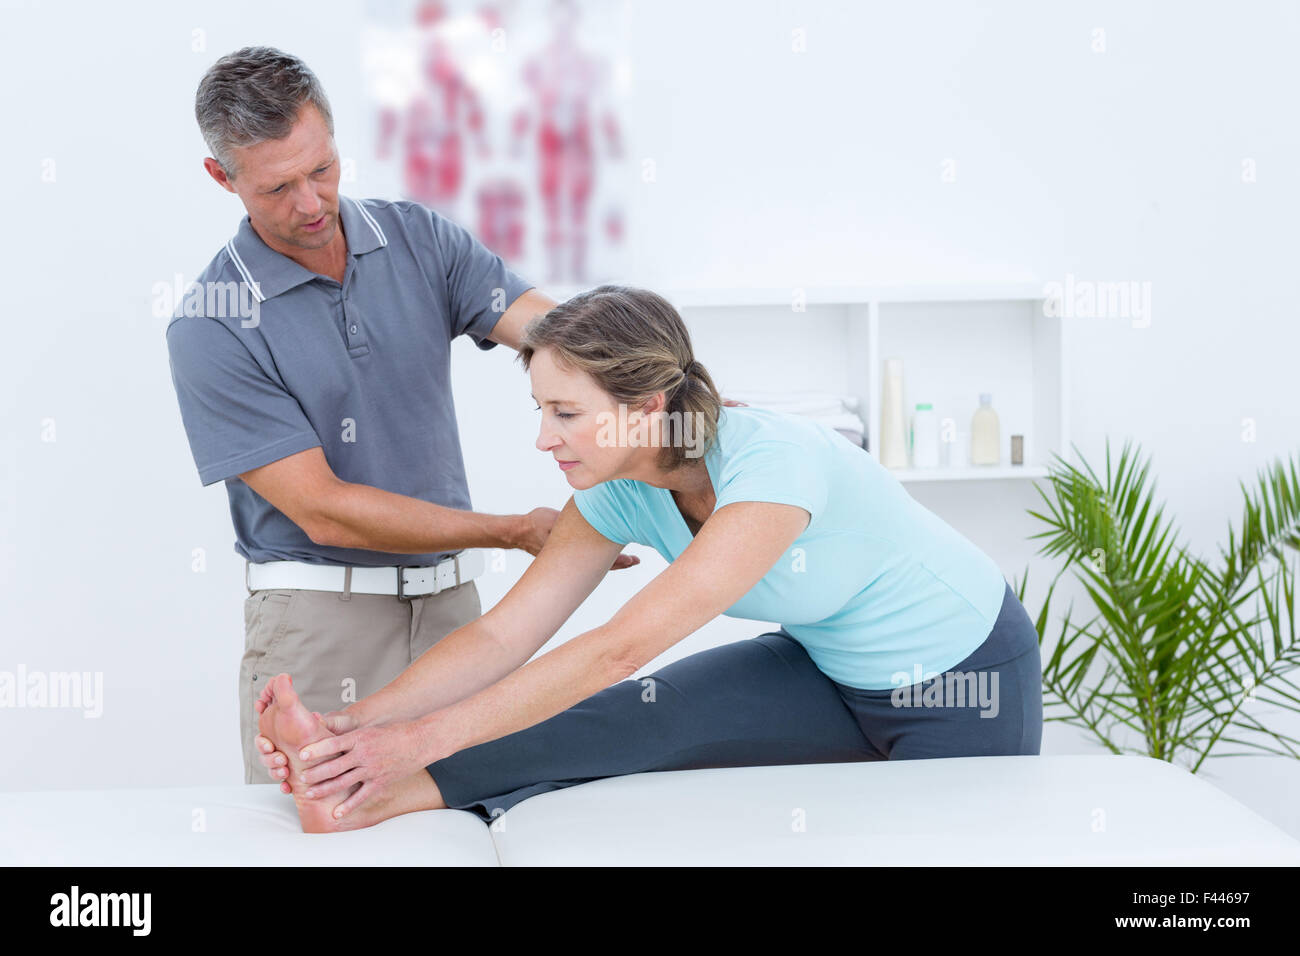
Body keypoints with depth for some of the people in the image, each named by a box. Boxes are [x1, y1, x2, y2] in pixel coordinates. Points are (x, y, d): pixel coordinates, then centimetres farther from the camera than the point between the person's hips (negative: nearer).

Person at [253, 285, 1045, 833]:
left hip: (966, 677, -3)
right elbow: (503, 635, -14)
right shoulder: (618, 495, -13)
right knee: (648, 717, -18)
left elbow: (619, 649, -40)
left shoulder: (771, 465, -38)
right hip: (831, 670, 4)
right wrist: (363, 719, -29)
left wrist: (421, 738, -41)